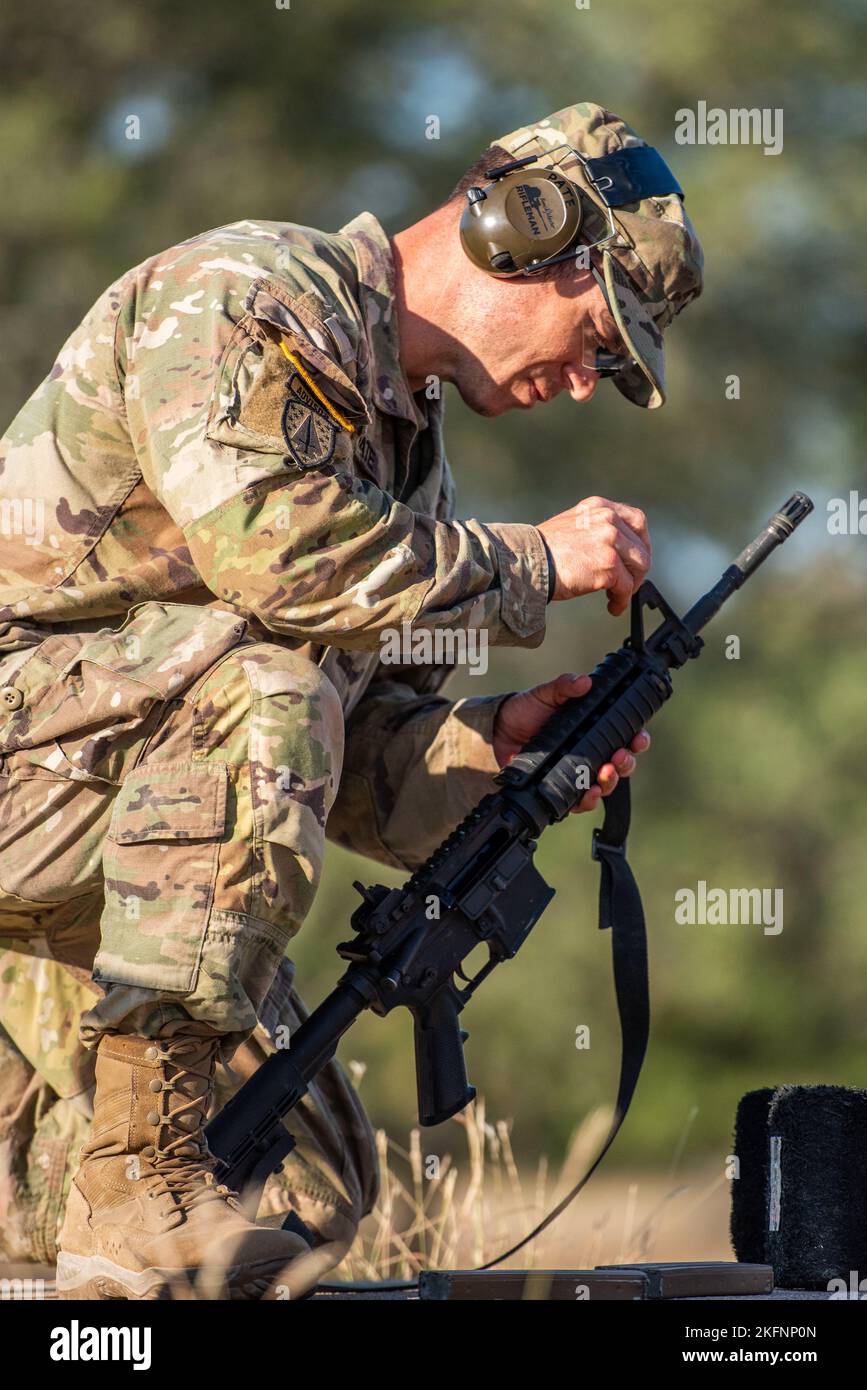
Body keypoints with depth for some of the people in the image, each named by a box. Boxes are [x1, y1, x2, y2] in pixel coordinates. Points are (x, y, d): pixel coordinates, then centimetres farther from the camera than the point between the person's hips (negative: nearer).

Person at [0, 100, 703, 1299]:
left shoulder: (408, 437, 17)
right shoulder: (247, 294, -11)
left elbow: (351, 756, 12)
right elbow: (270, 541, -29)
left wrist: (490, 743, -8)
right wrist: (528, 565, -18)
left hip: (118, 856, 9)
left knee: (308, 1193, 0)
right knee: (264, 676, -33)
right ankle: (140, 1189, -32)